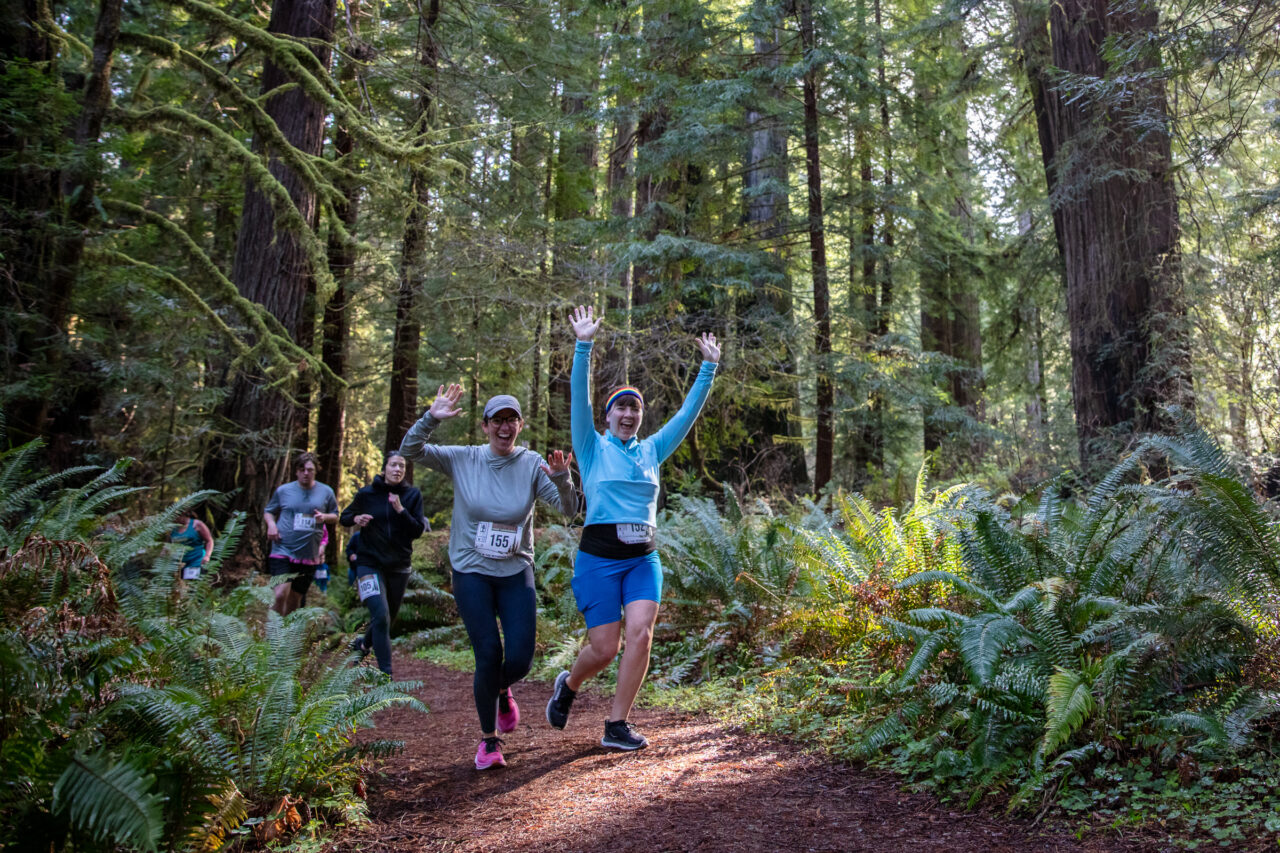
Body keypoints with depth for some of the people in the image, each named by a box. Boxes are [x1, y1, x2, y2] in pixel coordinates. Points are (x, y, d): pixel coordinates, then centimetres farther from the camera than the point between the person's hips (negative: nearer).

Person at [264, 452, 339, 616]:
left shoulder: (326, 492, 7)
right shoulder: (283, 490, 4)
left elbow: (335, 517, 15)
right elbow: (268, 512, 16)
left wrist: (325, 517, -7)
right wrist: (271, 524, -5)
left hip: (309, 555, 2)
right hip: (283, 551, -2)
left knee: (294, 601, 11)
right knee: (281, 595, -20)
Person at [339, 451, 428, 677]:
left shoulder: (412, 495, -1)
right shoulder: (366, 494, -2)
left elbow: (418, 531, -7)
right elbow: (344, 517, 11)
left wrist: (401, 510, -21)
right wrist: (355, 519, -12)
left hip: (399, 567, 3)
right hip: (370, 564, -3)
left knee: (389, 618, 17)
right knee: (381, 616, -18)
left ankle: (364, 644, 49)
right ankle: (386, 675, -16)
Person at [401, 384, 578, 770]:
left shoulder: (531, 464, -3)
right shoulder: (463, 460, -3)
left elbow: (569, 510, -10)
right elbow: (411, 449, -9)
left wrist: (561, 478, -30)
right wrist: (432, 418, -26)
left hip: (516, 572, 1)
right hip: (472, 573, -1)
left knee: (520, 659, -5)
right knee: (488, 654, -8)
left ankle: (502, 690, 35)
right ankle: (488, 739, 15)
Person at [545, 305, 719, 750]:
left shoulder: (652, 450, 12)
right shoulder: (593, 448, 1)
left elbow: (688, 412, 11)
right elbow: (579, 400, -12)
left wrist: (708, 368, 6)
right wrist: (584, 346, -21)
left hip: (644, 559, 4)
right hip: (599, 558, -3)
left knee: (641, 634, -13)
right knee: (604, 647, -2)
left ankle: (616, 726, -1)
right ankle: (568, 685, 32)